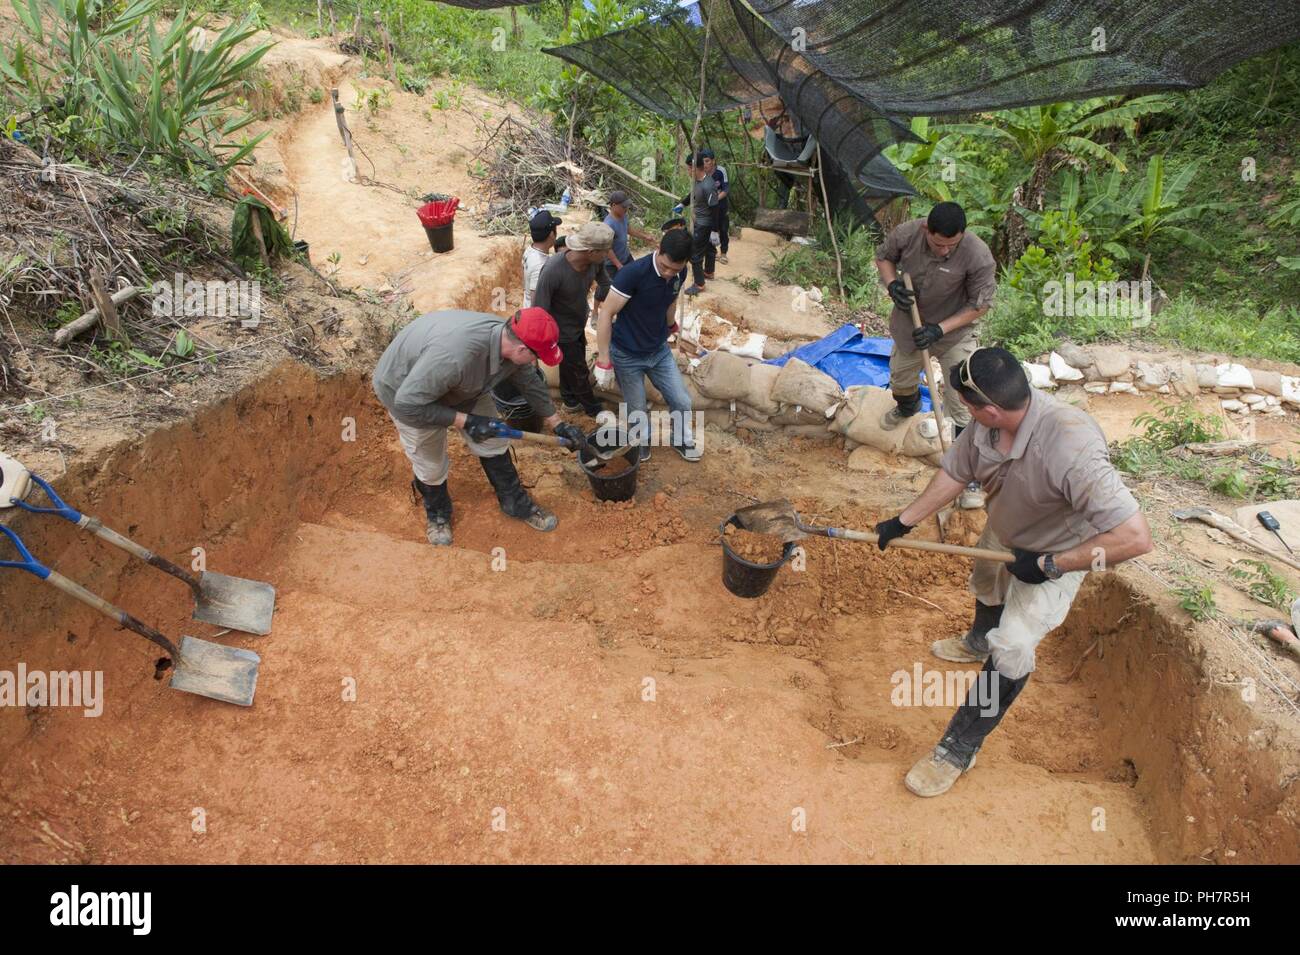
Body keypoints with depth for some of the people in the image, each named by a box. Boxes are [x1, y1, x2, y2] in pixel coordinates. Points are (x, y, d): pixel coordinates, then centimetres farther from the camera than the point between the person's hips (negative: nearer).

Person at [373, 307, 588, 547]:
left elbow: (530, 382, 0)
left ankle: (515, 503, 32)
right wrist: (466, 421, -31)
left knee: (492, 444, 9)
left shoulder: (510, 338, -22)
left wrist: (557, 424, 8)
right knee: (431, 465, 8)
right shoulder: (455, 353, -47)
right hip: (407, 391, -6)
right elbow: (408, 404, -37)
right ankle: (436, 513, 39)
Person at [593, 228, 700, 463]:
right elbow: (605, 314, -27)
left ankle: (682, 440, 38)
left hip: (659, 350, 5)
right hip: (627, 355, -5)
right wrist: (604, 362, -29)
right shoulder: (633, 273, -30)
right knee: (637, 410, 8)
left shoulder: (678, 274, -10)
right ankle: (641, 442, 40)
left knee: (682, 401, 10)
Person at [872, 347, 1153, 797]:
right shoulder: (988, 424, -28)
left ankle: (959, 748, 6)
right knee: (987, 589, 33)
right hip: (1005, 532, 7)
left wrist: (1049, 565, -38)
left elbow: (1135, 538, -47)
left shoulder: (1070, 450, -47)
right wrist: (903, 522, -4)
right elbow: (955, 472, -8)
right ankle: (979, 641, 68)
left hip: (1059, 552, -7)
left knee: (1011, 649, -14)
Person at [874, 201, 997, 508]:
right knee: (901, 381, 27)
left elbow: (980, 304, -18)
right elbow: (883, 256, -2)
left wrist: (940, 328, -27)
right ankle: (908, 408, 65)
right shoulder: (906, 234, -23)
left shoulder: (978, 256, -31)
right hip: (909, 325, 4)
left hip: (954, 333, -4)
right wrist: (892, 284, -22)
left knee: (963, 407, -7)